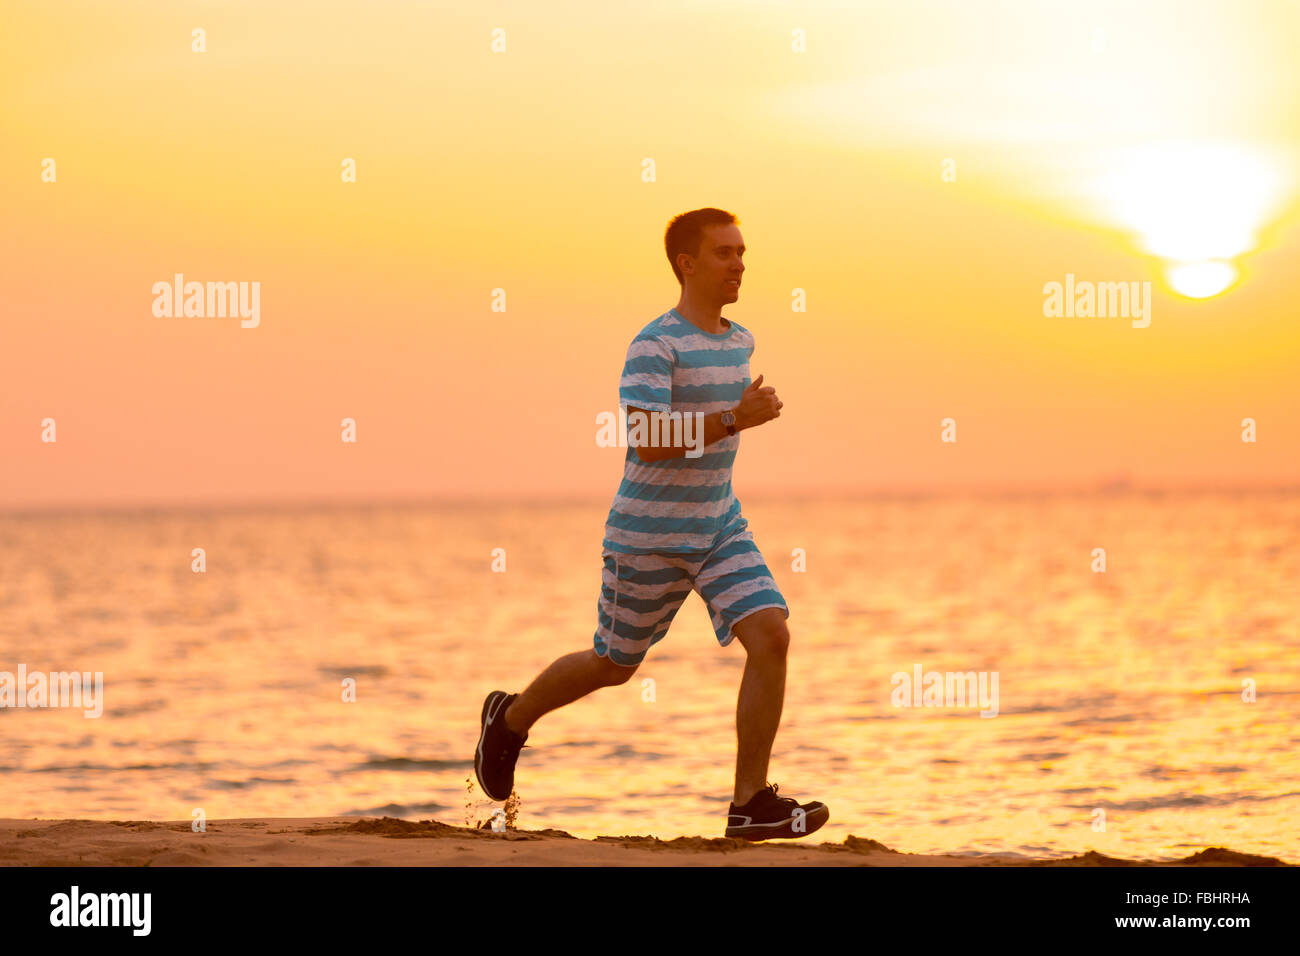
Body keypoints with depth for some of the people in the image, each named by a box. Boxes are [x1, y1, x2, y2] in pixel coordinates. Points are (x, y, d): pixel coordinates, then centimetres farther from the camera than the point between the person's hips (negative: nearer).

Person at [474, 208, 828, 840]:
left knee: (770, 636, -14)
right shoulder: (654, 346, -17)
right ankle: (511, 719, 38)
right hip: (650, 534, -6)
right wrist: (736, 419, -30)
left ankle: (751, 805, -10)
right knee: (613, 664, 9)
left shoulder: (738, 342, 7)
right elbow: (647, 441, -27)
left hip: (719, 527, 6)